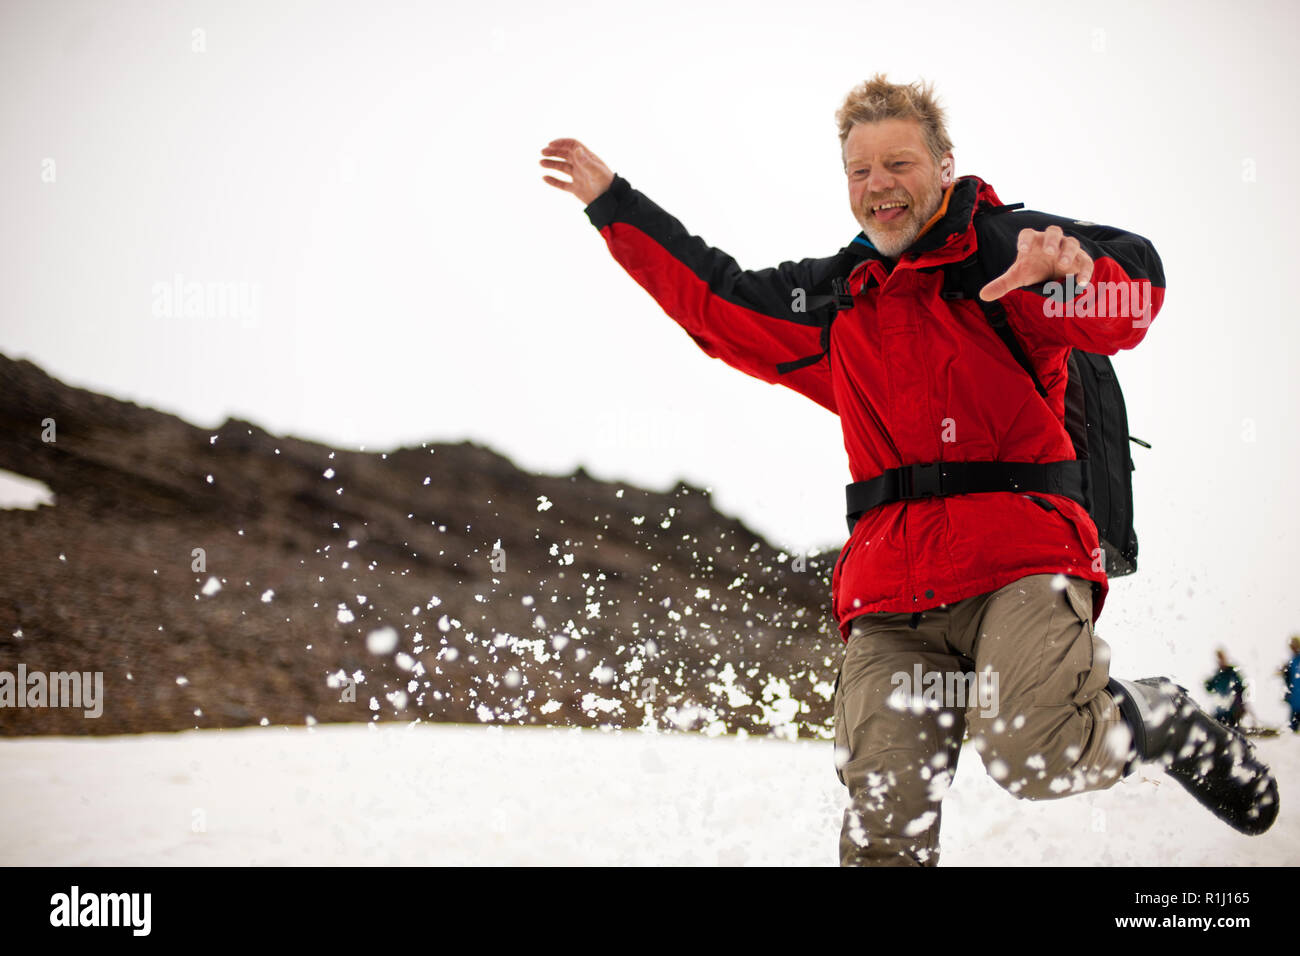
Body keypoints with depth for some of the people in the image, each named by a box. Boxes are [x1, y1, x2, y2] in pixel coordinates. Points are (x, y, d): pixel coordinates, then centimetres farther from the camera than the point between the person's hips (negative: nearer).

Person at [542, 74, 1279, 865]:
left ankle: (1162, 722, 3)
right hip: (892, 590, 5)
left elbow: (1136, 284, -11)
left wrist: (1066, 270, -34)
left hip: (1022, 560, -4)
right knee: (885, 825, -11)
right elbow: (712, 298, 34)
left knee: (1038, 757, -27)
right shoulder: (833, 301, 22)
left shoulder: (1002, 245, 5)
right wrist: (615, 204, 34)